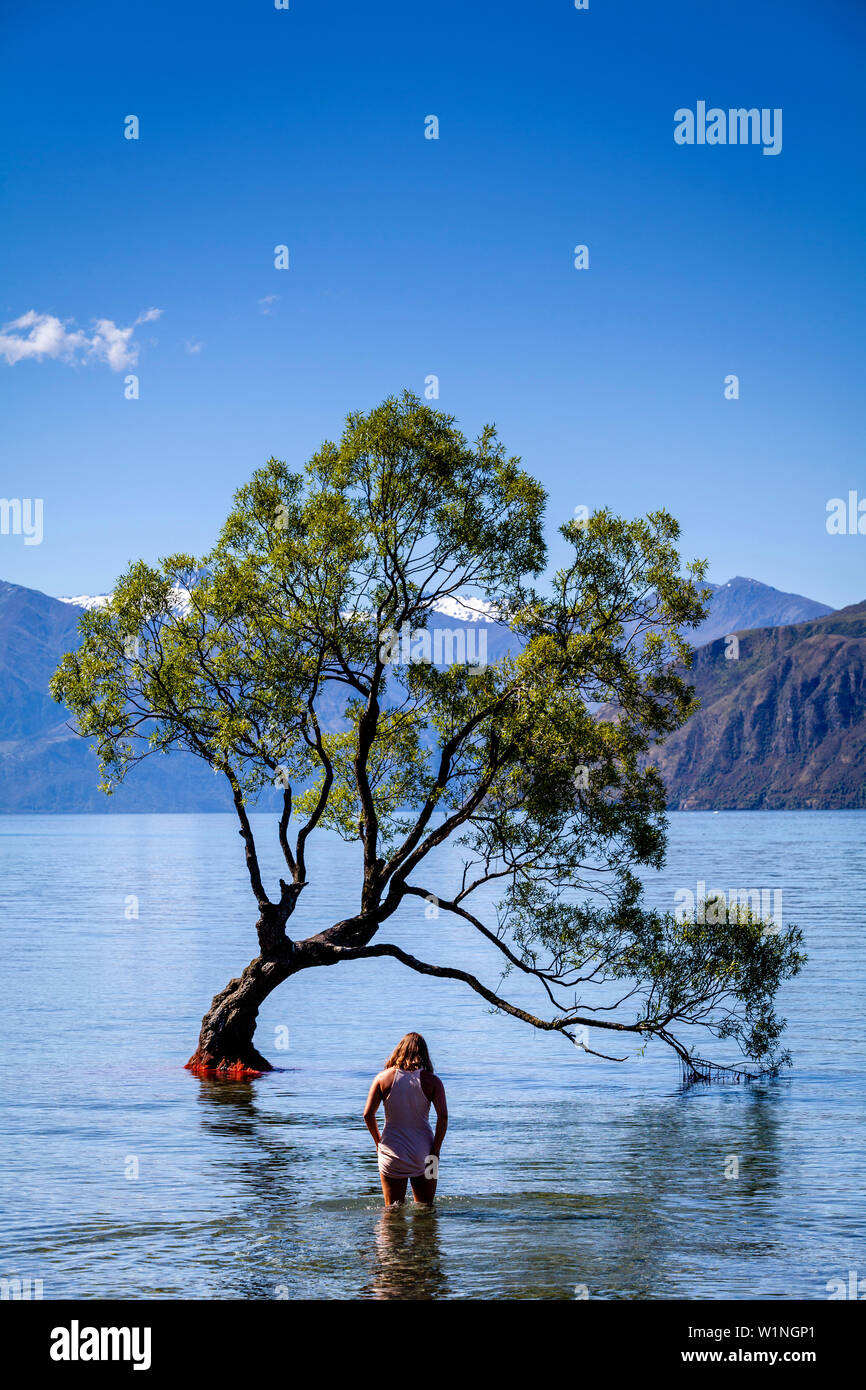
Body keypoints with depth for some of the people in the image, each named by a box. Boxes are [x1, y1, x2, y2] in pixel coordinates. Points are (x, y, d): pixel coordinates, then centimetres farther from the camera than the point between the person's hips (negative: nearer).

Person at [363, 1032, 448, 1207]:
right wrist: (436, 1150, -5)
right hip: (422, 1153, 0)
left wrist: (378, 1142, 8)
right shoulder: (431, 1080, -3)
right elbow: (443, 1117, -12)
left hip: (392, 1152, 0)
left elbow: (368, 1114, -5)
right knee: (426, 1208, 13)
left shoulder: (383, 1077, -1)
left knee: (392, 1210, 9)